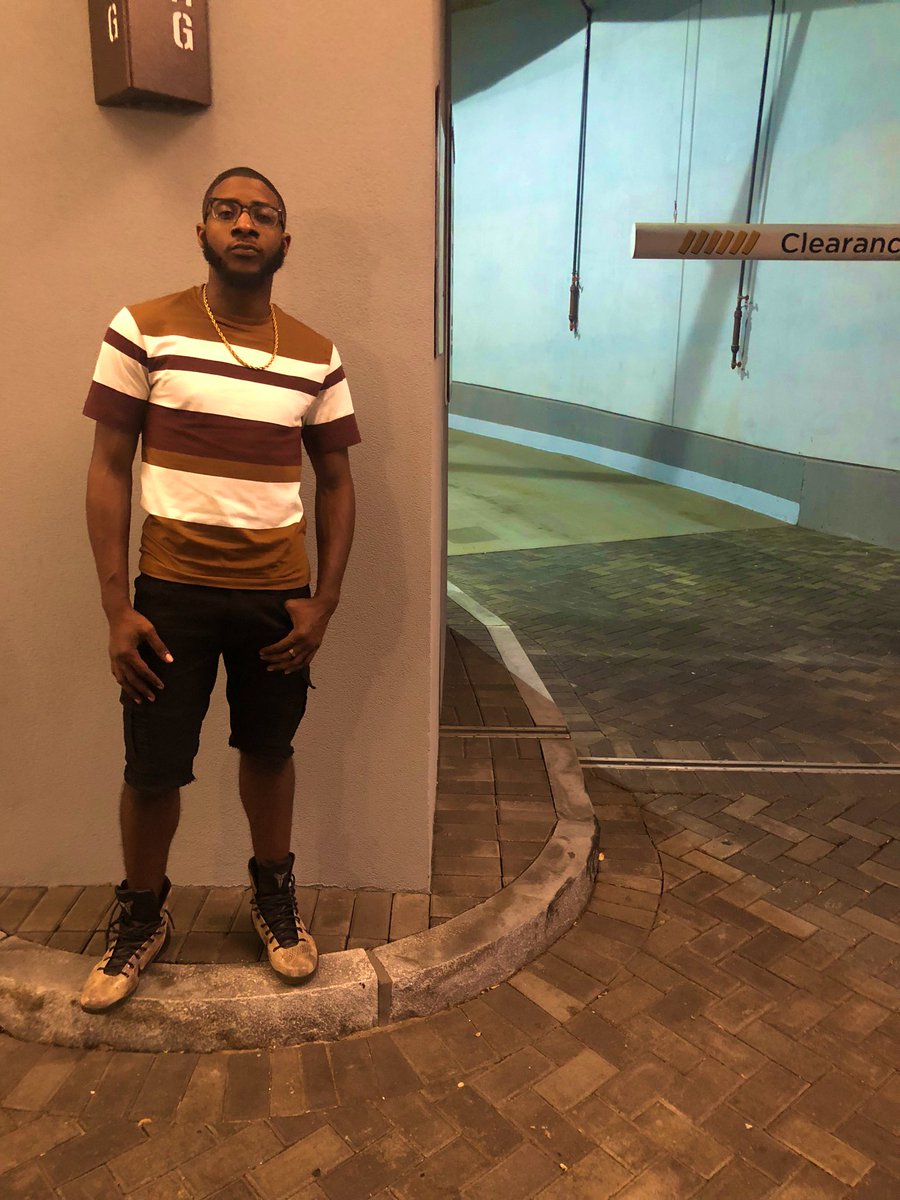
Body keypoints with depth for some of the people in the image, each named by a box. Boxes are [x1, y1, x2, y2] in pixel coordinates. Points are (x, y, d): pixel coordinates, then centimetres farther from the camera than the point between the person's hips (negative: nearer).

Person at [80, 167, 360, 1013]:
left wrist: (322, 602, -1)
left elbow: (335, 484, 7)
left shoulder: (317, 357, 3)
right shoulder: (143, 331, -5)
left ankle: (273, 893, 39)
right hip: (172, 592, -2)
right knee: (152, 768, 5)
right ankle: (142, 912, 33)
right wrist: (116, 607, -9)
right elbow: (107, 470, -4)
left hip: (278, 595, 2)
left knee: (269, 749, 15)